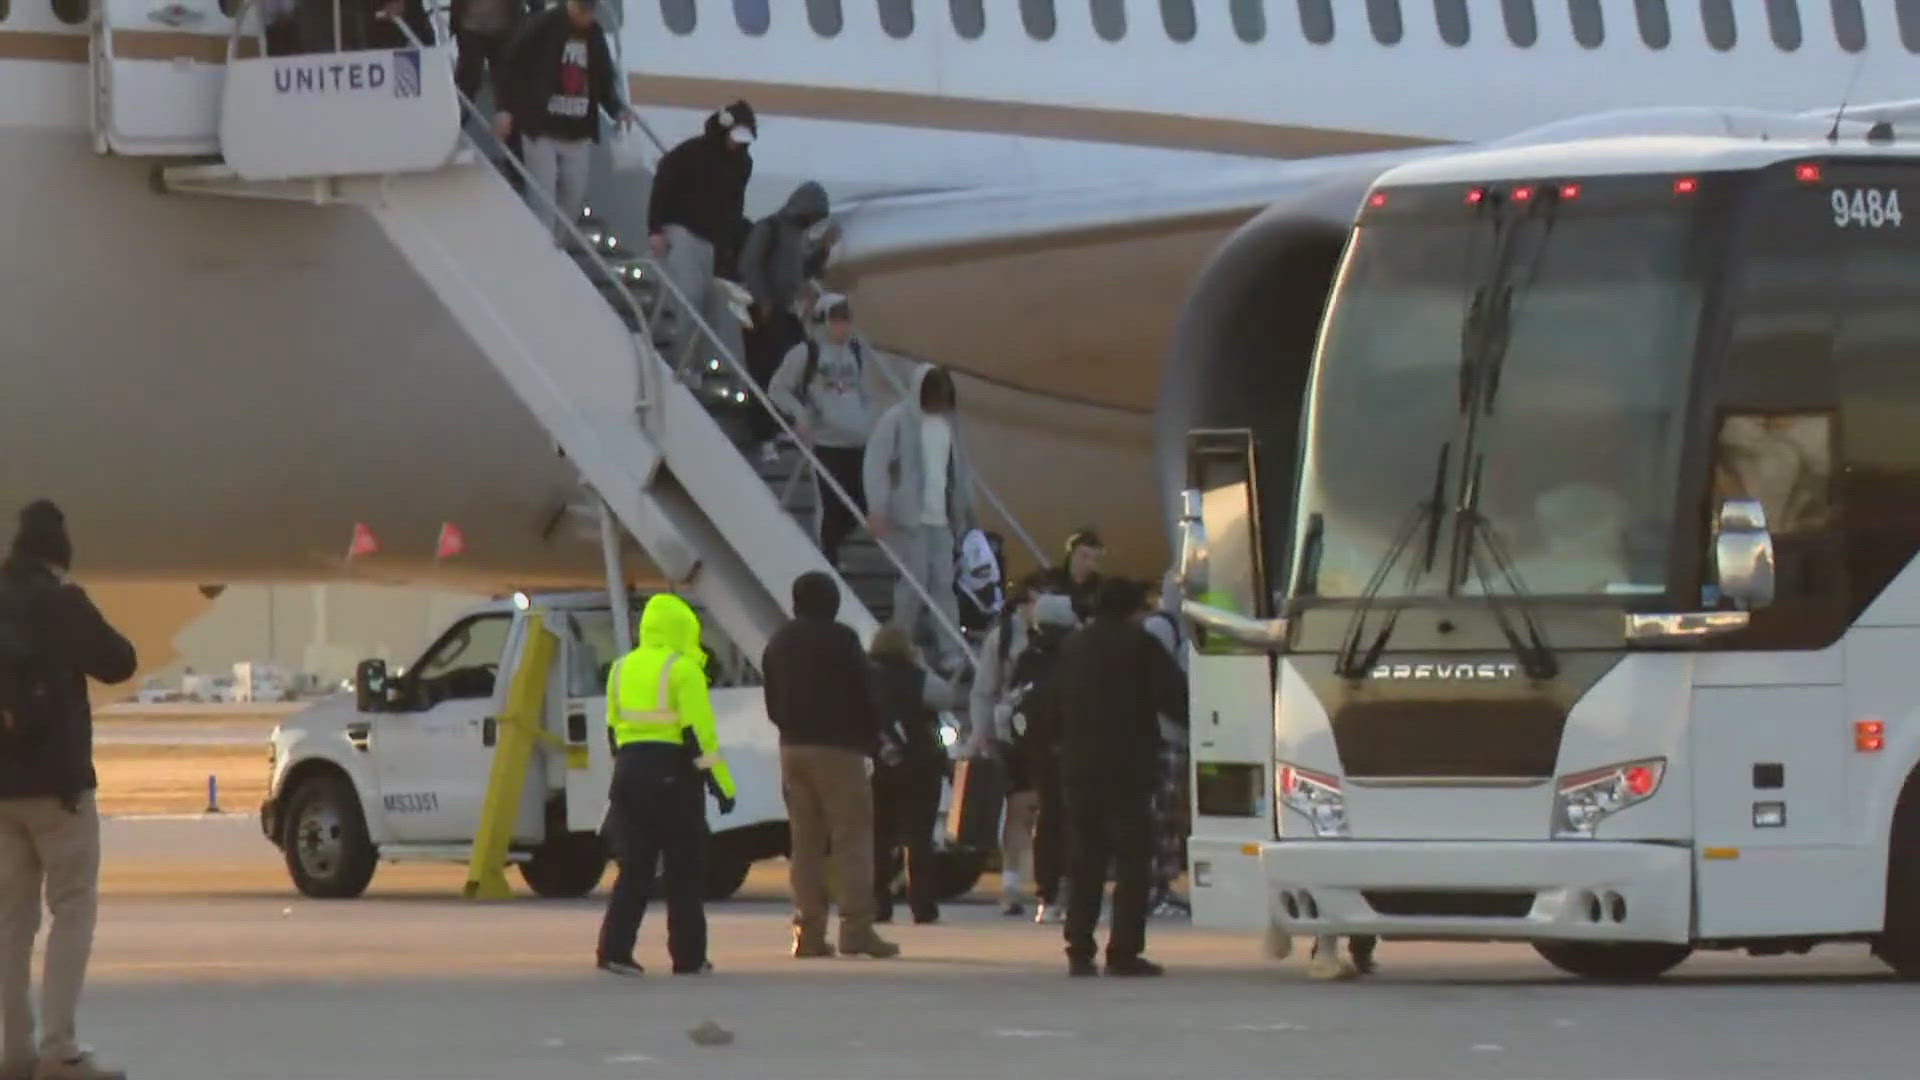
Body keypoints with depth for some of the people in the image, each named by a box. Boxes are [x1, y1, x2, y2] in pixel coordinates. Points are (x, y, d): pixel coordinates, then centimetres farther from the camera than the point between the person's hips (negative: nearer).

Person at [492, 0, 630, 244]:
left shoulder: (595, 35, 7)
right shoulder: (543, 27, -9)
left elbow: (605, 80, 15)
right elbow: (508, 65, -8)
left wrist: (617, 109, -4)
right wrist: (505, 109, -16)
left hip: (578, 132, 5)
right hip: (541, 128, -5)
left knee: (575, 193, 8)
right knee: (543, 195, -8)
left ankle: (557, 245, 24)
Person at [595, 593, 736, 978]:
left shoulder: (621, 669, 11)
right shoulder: (682, 670, -9)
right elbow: (700, 732, -14)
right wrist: (722, 785, -10)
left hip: (629, 772, 6)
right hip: (673, 774, -6)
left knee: (635, 866, 8)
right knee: (684, 871, 4)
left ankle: (614, 949, -4)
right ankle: (689, 957, 6)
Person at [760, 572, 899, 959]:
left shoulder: (778, 644, 14)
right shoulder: (840, 640, -6)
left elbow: (771, 704, 16)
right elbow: (864, 695, -7)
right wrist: (871, 742, 3)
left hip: (792, 748, 6)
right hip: (838, 748, -6)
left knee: (805, 841, 9)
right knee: (852, 838, -6)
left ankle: (808, 932, 4)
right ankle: (856, 928, -14)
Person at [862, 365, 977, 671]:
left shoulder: (948, 422, 10)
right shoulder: (897, 421, -7)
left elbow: (960, 470, 15)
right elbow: (876, 465, -9)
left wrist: (965, 512, 13)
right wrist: (878, 511, -16)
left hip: (942, 519, 5)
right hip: (909, 517, -5)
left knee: (944, 584, 0)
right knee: (914, 582, -5)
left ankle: (952, 654, -2)